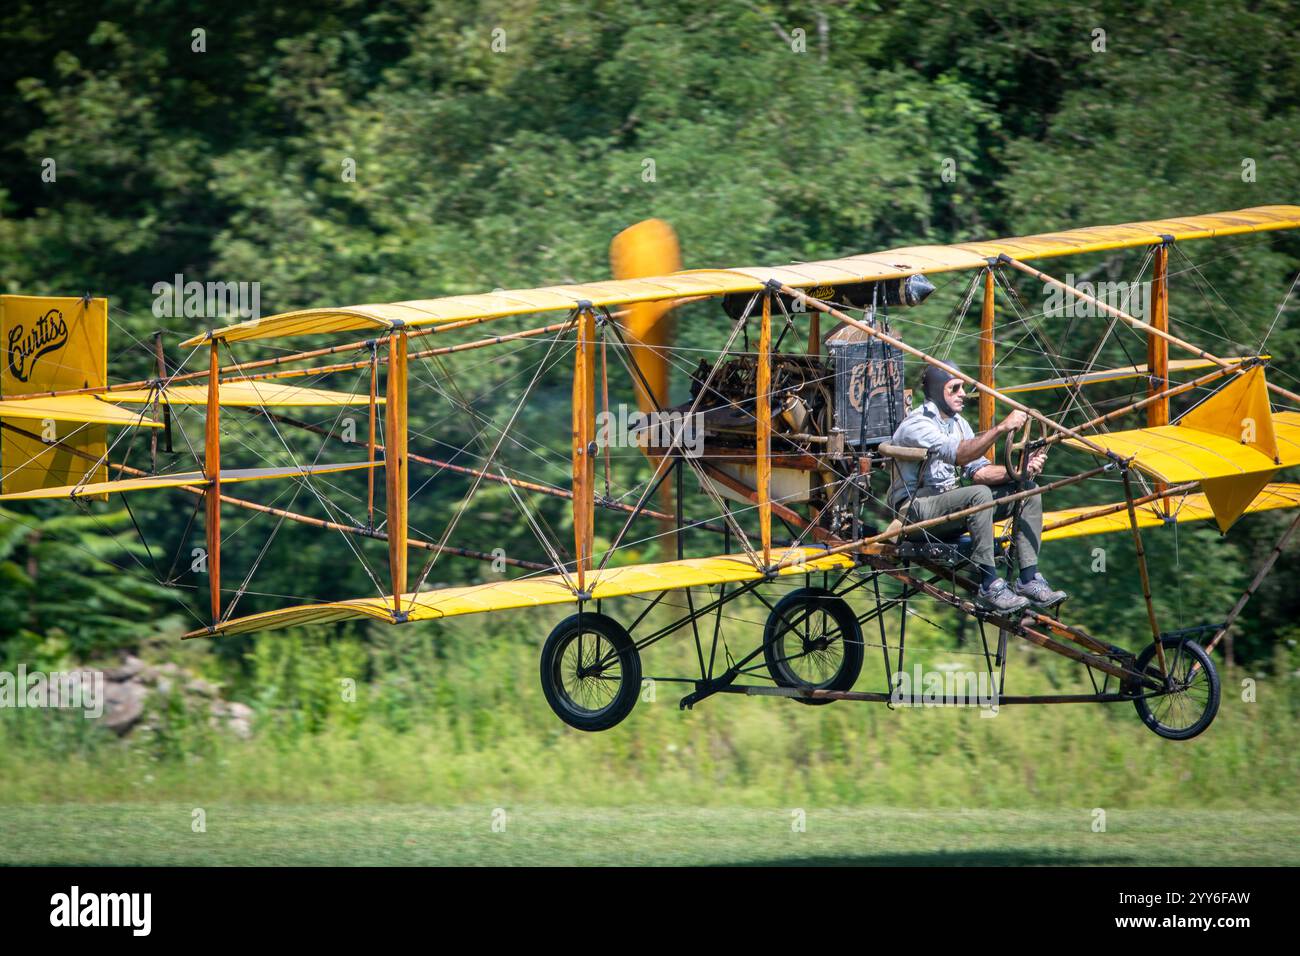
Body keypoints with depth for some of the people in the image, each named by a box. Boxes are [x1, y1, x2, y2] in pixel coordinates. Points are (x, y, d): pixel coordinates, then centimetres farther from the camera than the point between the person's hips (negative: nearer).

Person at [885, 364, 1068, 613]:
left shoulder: (957, 423, 13)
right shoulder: (917, 425, -15)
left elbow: (978, 470, 6)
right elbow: (958, 455, -32)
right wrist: (1000, 429, -38)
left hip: (949, 504, 9)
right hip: (914, 511, -9)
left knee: (1028, 490, -3)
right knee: (979, 494, -35)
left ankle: (1029, 579, -9)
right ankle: (990, 587, -31)